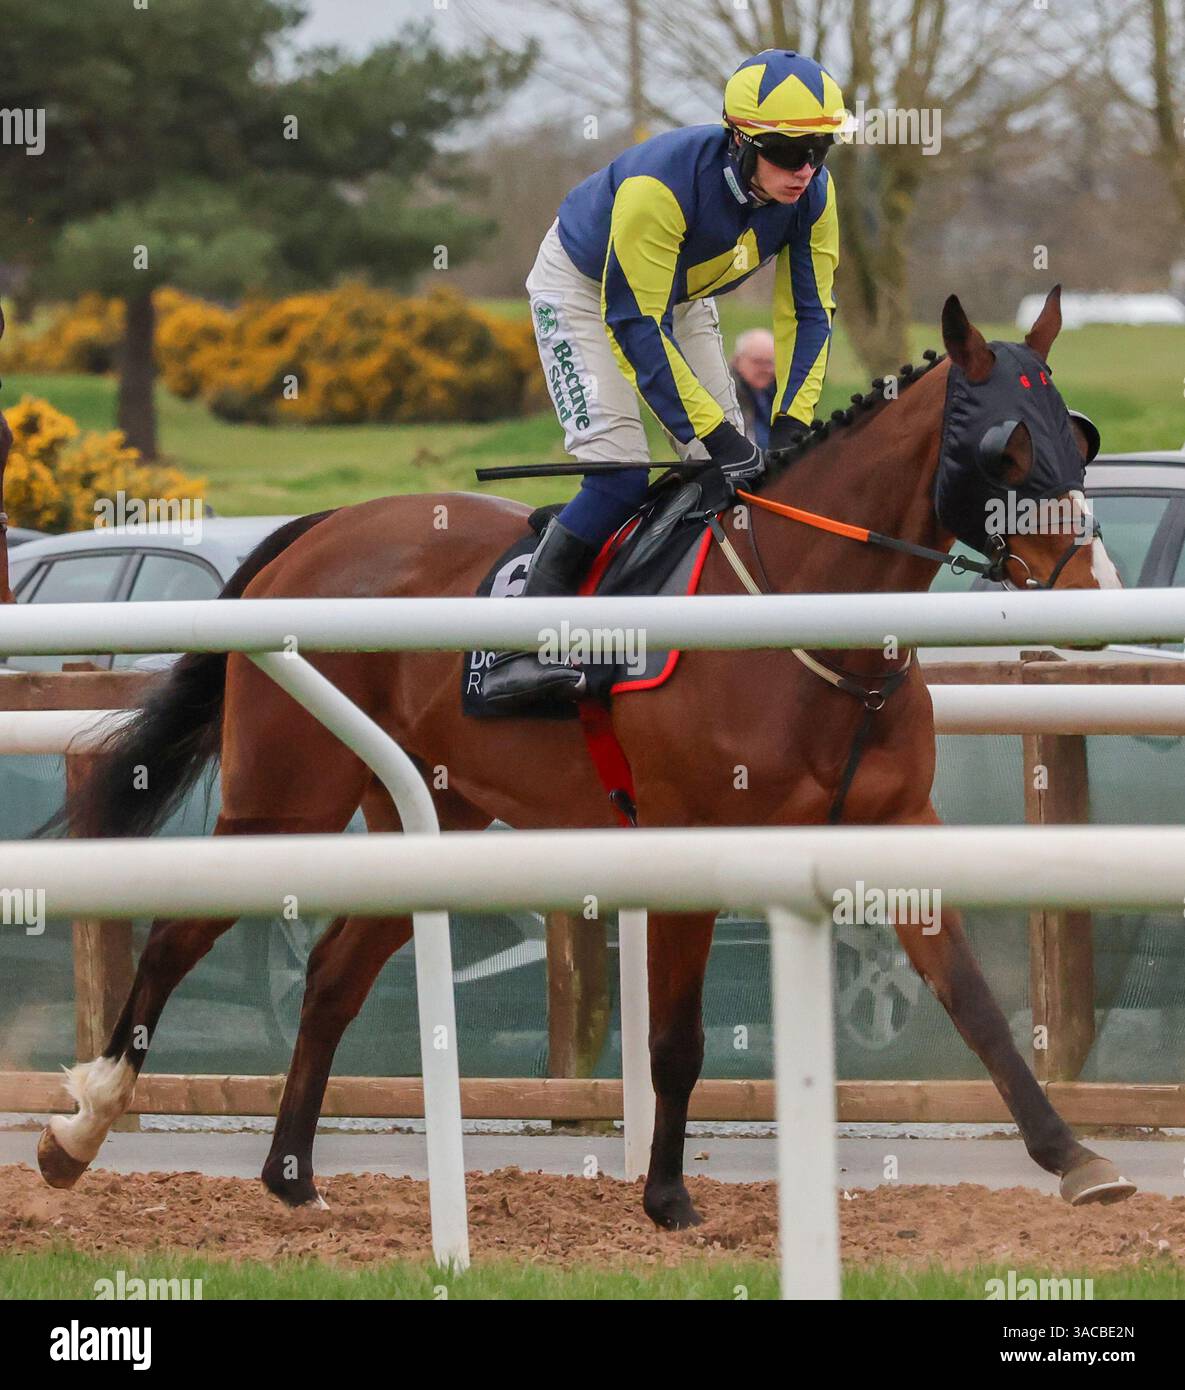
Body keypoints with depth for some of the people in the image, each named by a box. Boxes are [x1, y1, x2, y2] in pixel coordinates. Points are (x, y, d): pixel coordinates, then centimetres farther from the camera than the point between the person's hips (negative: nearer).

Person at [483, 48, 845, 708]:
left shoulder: (812, 192, -22)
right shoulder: (660, 184, -41)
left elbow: (809, 310, -10)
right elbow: (633, 326, -36)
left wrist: (792, 423, -20)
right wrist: (713, 430, -37)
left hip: (683, 296, 7)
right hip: (585, 287, -7)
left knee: (733, 466, -3)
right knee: (619, 467, -23)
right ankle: (518, 651, -24)